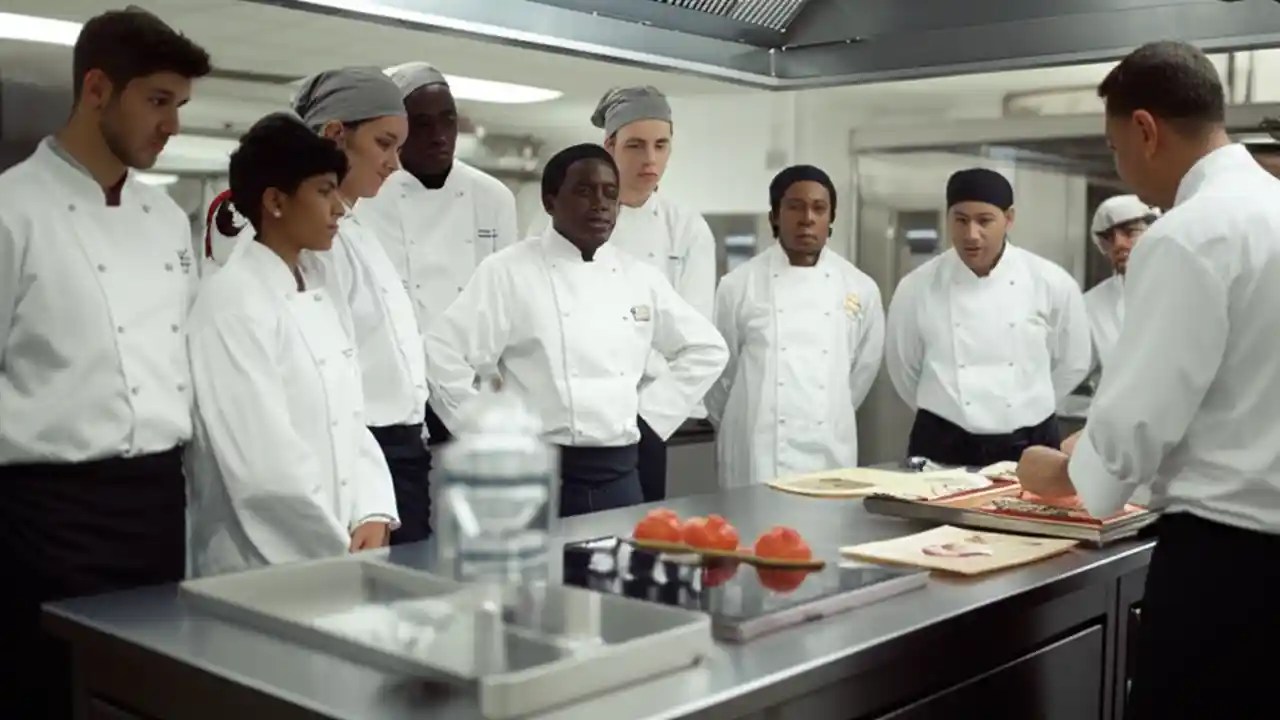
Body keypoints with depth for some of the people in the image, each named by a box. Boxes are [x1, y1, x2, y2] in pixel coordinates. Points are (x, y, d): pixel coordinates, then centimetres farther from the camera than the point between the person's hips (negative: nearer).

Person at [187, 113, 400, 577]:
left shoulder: (320, 291, 8)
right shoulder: (232, 302, -15)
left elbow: (350, 422, 7)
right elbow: (264, 461, -19)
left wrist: (371, 517, -6)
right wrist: (341, 551, -14)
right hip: (261, 564, -6)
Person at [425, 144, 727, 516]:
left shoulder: (639, 277, 10)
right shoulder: (508, 271, -6)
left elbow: (706, 349, 18)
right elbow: (444, 353, -12)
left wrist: (650, 412, 9)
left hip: (619, 475, 5)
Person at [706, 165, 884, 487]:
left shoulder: (860, 288, 3)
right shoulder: (739, 284, -2)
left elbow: (864, 367, 14)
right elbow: (718, 370, 6)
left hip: (831, 454, 2)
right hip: (758, 454, -2)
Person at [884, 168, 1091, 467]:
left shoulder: (1052, 284, -4)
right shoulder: (916, 287, -4)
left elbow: (1072, 364, 10)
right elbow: (904, 369, 9)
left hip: (1028, 448, 0)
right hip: (942, 448, 0)